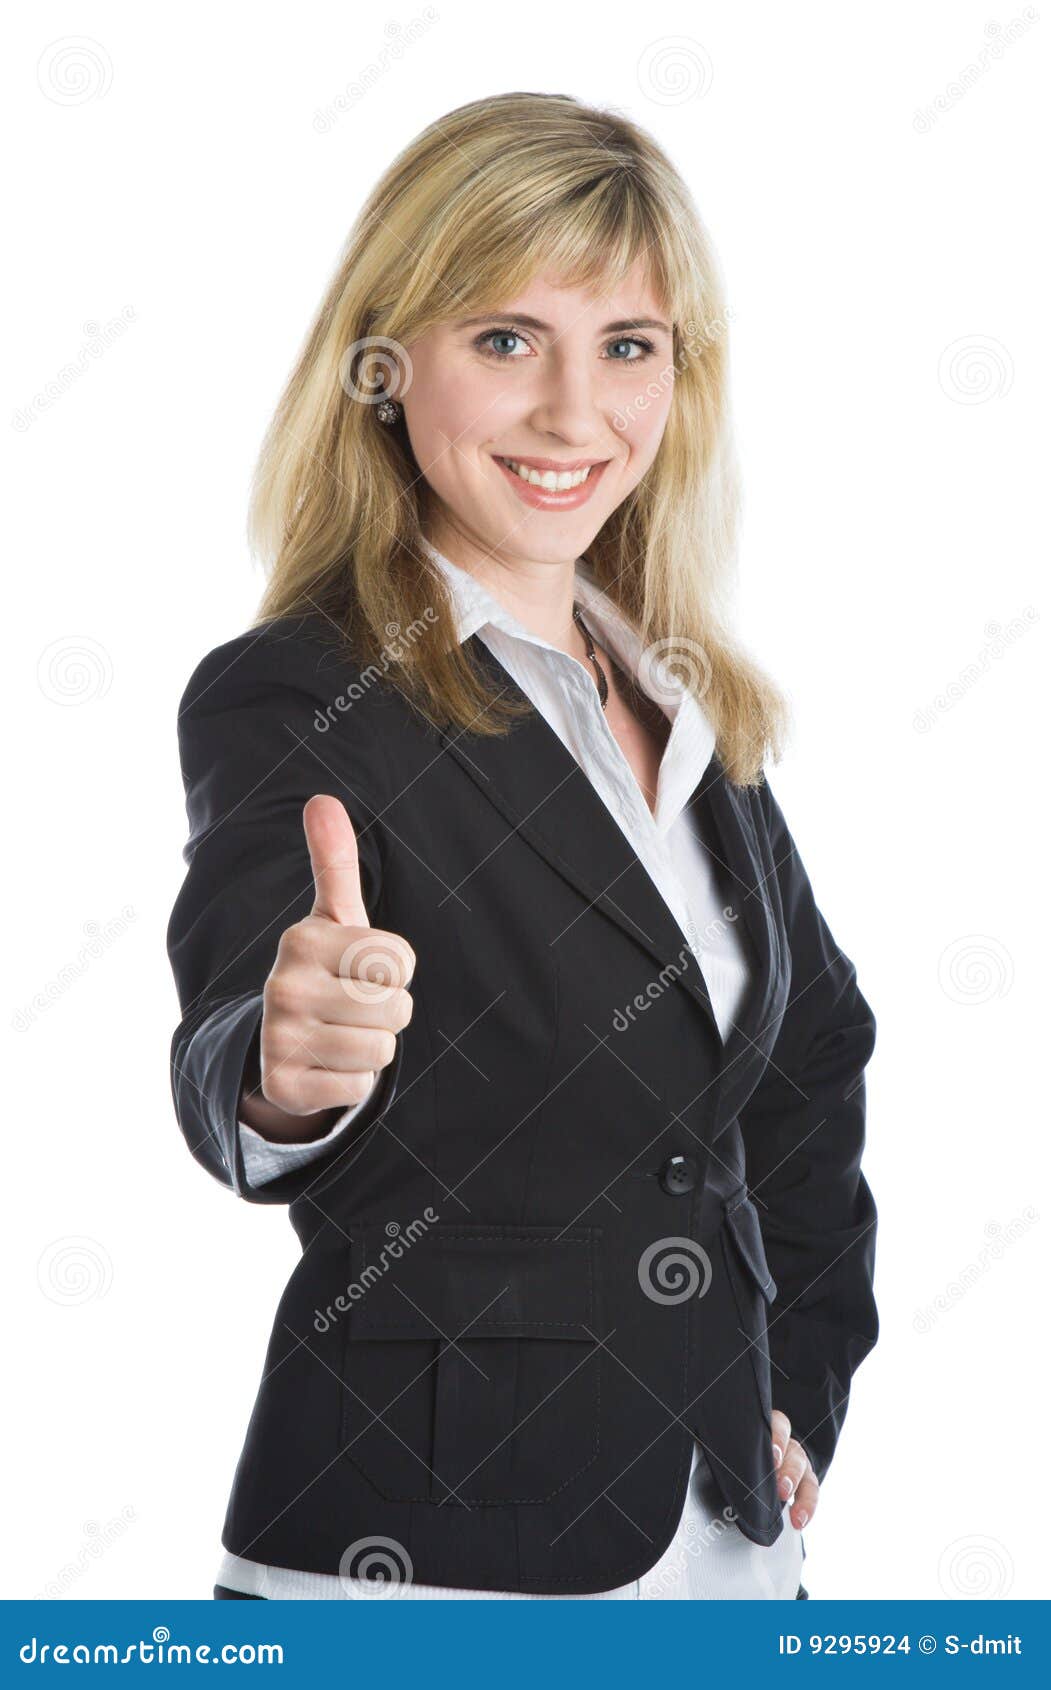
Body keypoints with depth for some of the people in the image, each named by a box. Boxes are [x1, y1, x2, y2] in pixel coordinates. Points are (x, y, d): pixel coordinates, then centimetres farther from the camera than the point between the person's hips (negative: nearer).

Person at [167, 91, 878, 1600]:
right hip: (422, 1546, -6)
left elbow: (815, 1039, 19)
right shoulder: (289, 701, -13)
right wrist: (285, 1067, -51)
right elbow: (226, 1063, -30)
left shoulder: (686, 702, 6)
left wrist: (800, 1380, 10)